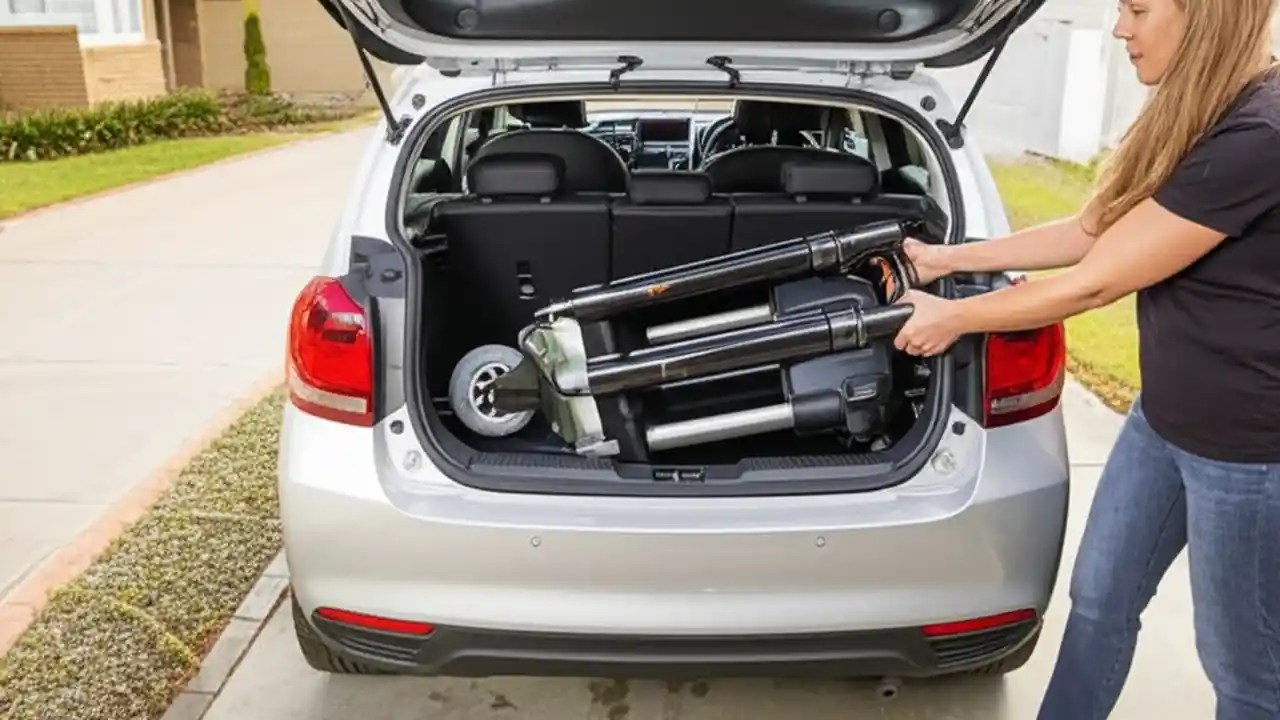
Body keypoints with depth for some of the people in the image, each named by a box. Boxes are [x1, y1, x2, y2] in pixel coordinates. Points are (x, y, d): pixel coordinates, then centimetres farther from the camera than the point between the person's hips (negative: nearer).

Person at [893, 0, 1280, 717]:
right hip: (1166, 415, 9)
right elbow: (1091, 231, 11)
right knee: (1100, 598, 20)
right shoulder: (1202, 117, 4)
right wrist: (951, 257, 10)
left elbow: (1093, 282, -22)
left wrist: (953, 318, -9)